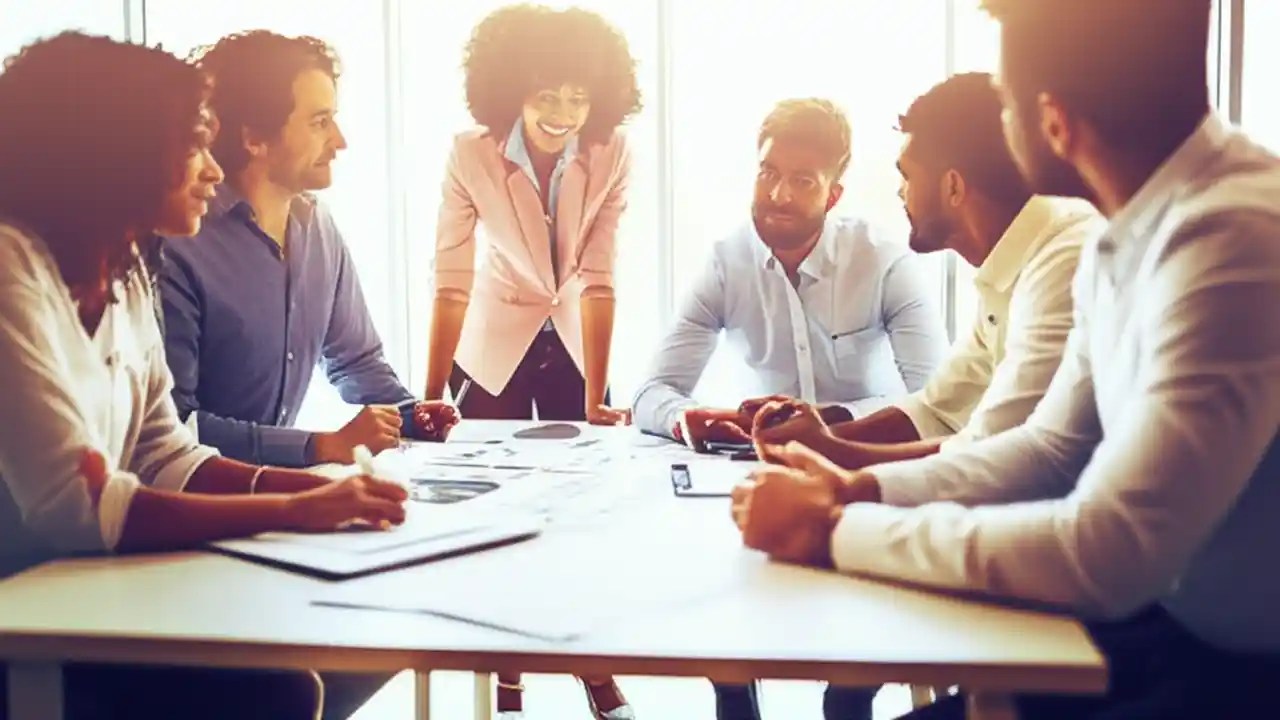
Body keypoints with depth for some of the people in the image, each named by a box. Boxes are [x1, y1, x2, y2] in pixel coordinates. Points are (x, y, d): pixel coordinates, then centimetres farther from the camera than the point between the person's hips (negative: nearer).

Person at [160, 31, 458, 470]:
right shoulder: (177, 248, -20)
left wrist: (408, 413, -4)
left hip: (277, 473, 6)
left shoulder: (319, 226, 3)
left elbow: (354, 357, 15)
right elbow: (173, 426, -22)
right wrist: (324, 446, -23)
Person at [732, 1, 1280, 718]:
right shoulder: (1128, 237, 3)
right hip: (1174, 621, 7)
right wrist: (860, 488, -2)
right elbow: (1053, 445, 13)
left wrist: (835, 529, -19)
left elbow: (1105, 554, -30)